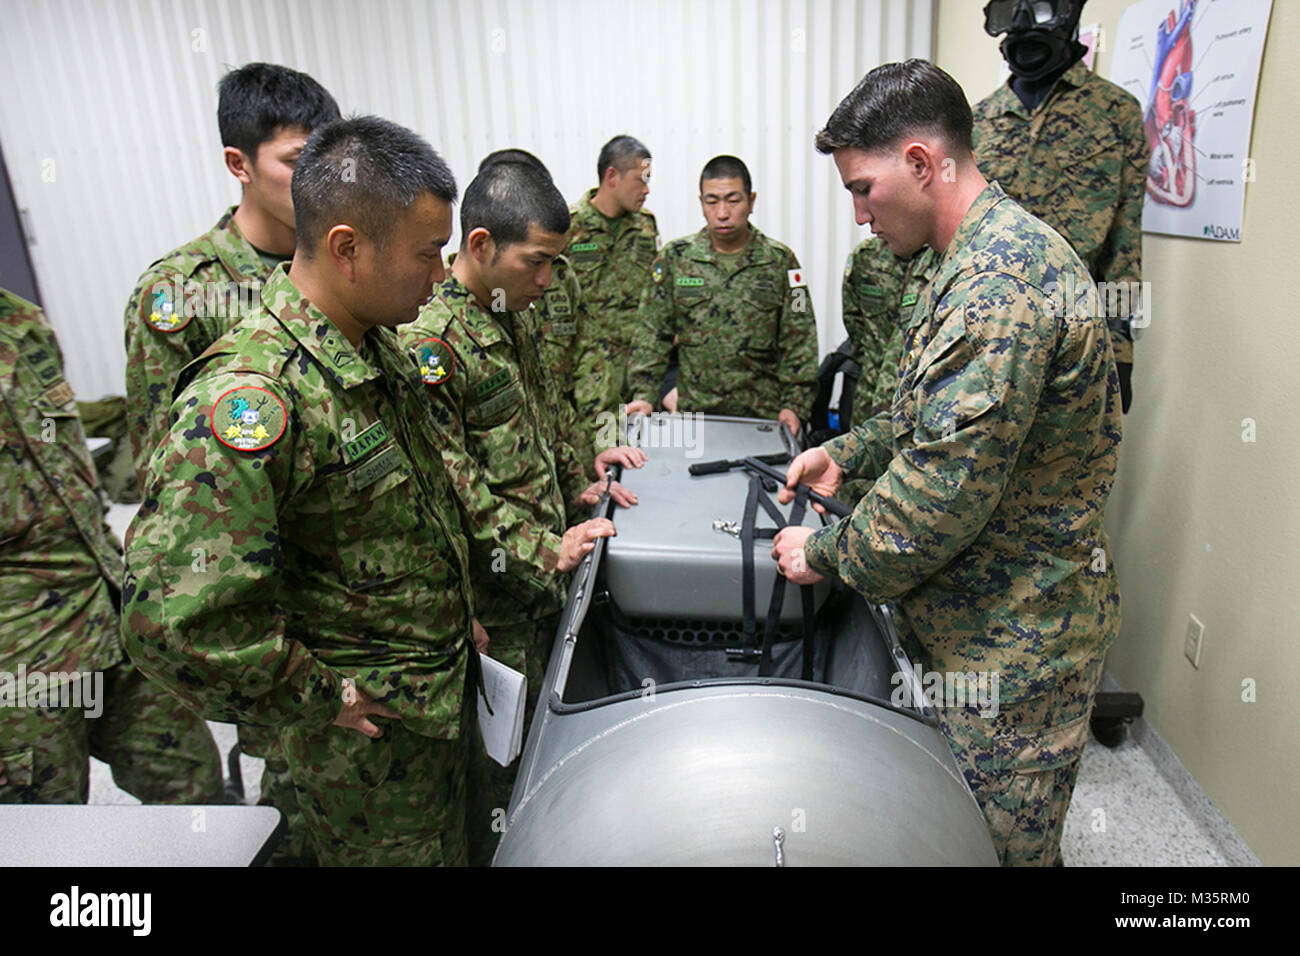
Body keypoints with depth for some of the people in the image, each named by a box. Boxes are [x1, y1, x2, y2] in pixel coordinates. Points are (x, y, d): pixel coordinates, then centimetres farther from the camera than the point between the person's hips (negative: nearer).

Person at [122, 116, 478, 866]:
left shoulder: (378, 345, 1)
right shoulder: (246, 400, -29)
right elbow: (175, 620, -33)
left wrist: (457, 607, 12)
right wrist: (320, 699, -20)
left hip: (448, 692, 8)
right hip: (373, 741, -8)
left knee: (459, 844, 27)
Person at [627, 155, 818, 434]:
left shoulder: (780, 261, 3)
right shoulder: (675, 257, 4)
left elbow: (799, 343, 3)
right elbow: (652, 335, 4)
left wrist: (794, 405, -7)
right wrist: (644, 395, -6)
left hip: (763, 416, 0)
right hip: (692, 414, 1)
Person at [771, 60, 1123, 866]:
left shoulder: (998, 284, -28)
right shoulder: (991, 254, 9)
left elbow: (943, 495, -29)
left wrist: (827, 553, -14)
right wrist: (848, 452, 8)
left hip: (1013, 633, -10)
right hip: (989, 610, 10)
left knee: (1000, 841, 11)